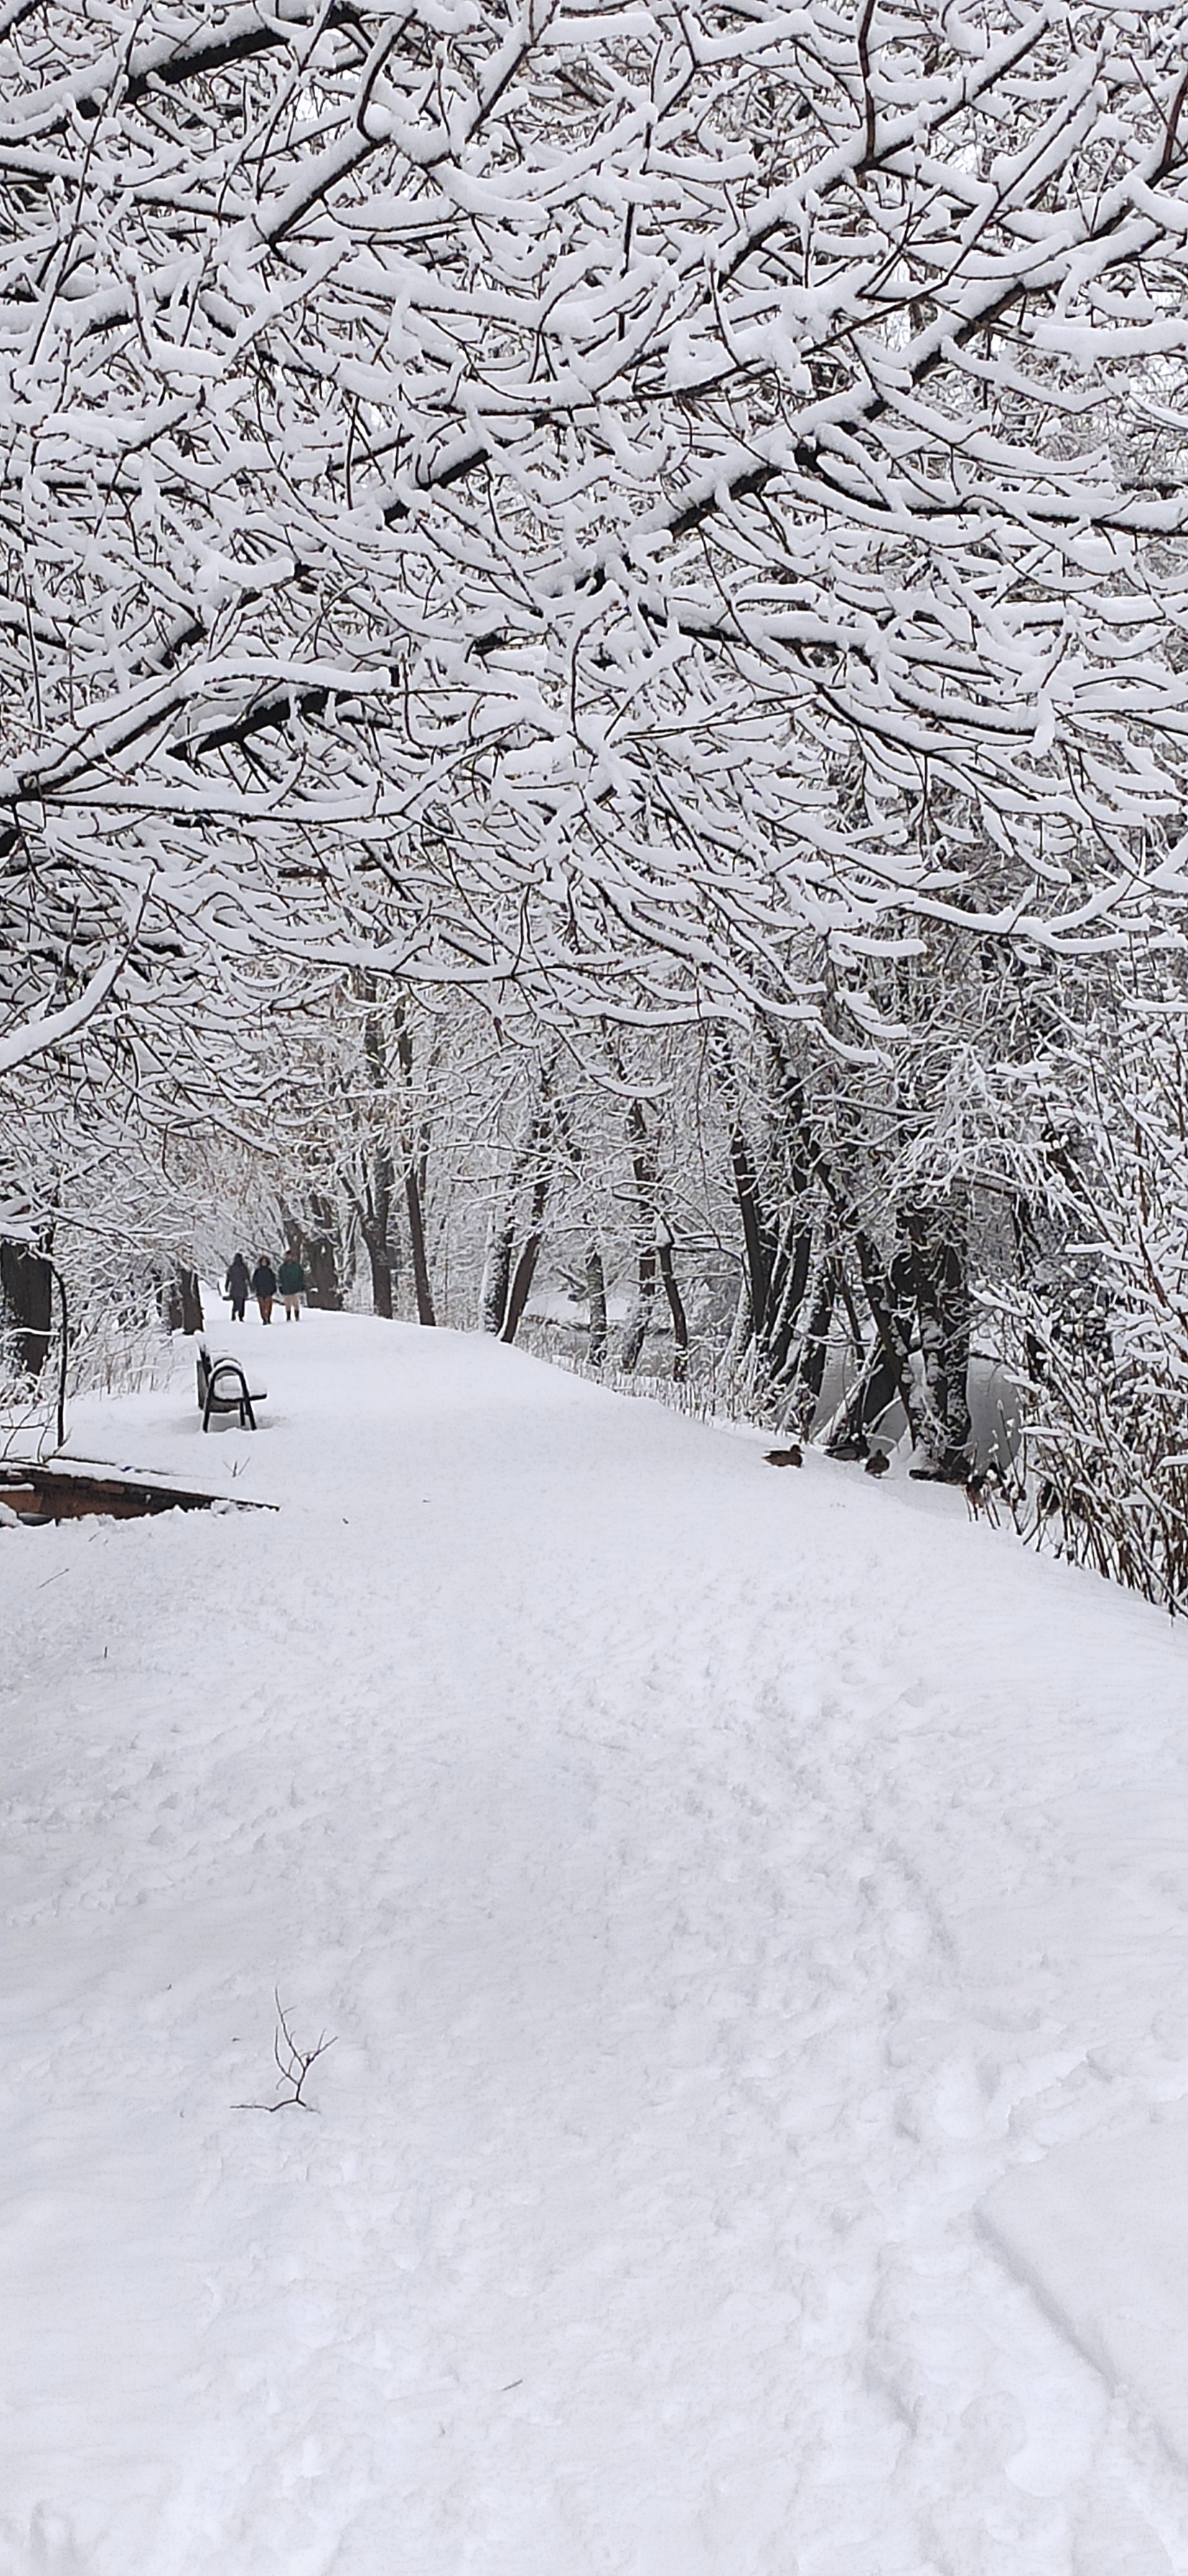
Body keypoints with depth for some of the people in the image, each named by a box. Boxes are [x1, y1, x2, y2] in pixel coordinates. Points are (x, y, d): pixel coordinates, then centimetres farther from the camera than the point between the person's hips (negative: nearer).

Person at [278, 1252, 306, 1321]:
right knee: (288, 1305, 6)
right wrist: (281, 1287, 7)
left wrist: (302, 1287, 2)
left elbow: (302, 1276, 6)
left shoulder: (297, 1266, 3)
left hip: (296, 1289, -2)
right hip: (286, 1289, 2)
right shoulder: (283, 1267, 6)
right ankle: (288, 1318, 14)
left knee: (296, 1304, -8)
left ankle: (297, 1318, -2)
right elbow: (281, 1279, 11)